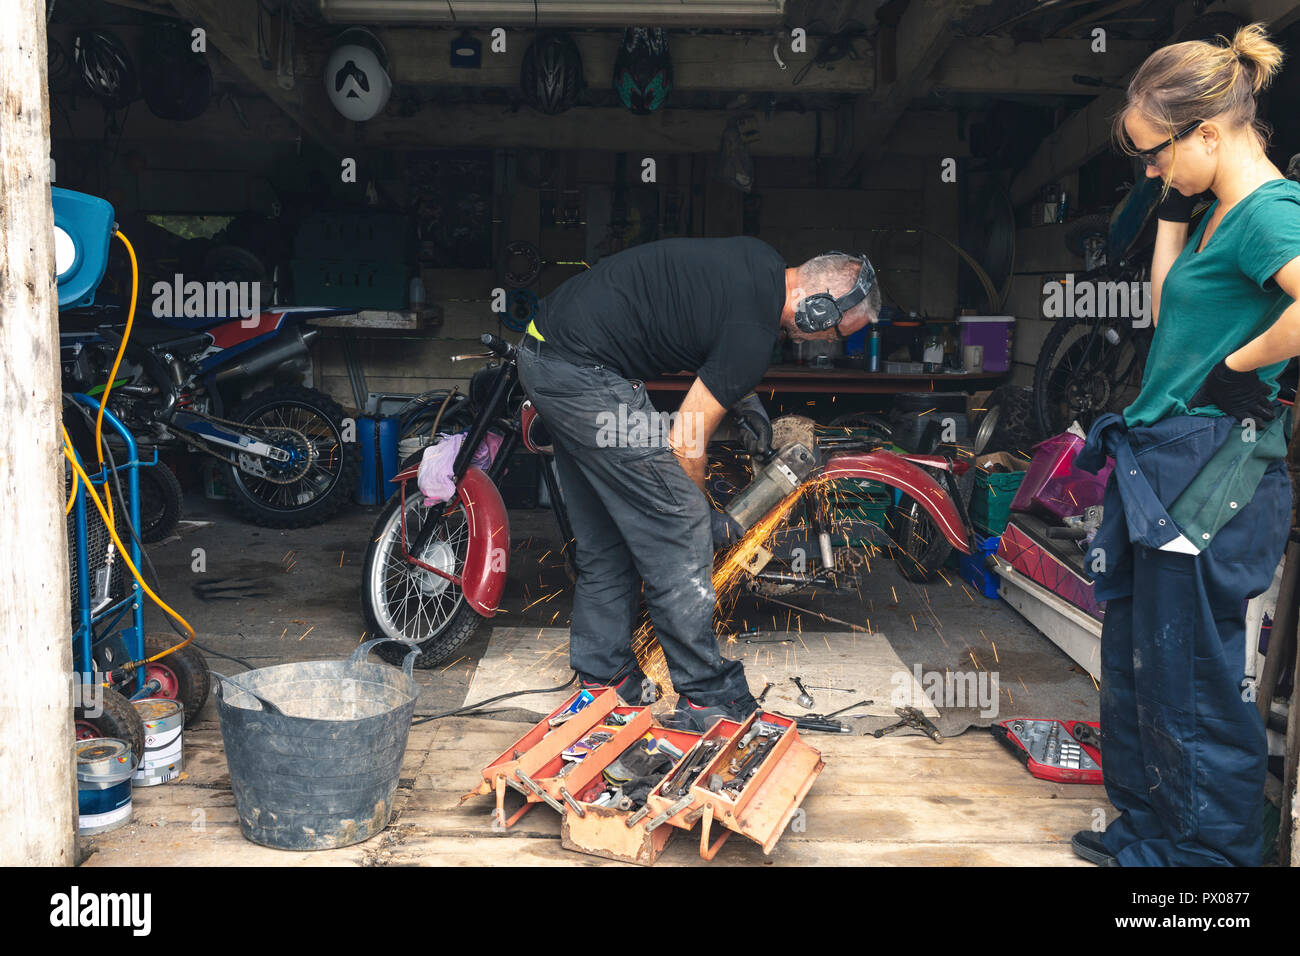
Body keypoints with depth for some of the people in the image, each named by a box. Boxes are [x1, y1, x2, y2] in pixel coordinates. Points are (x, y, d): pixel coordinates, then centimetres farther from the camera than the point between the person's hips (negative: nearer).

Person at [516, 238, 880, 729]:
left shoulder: (763, 260, 8)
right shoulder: (752, 335, -17)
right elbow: (685, 444, -13)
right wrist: (697, 512, 4)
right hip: (585, 375, -11)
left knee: (605, 539, 18)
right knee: (678, 538, -4)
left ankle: (603, 673, 28)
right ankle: (707, 697, 6)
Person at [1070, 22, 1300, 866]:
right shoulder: (1221, 214, 12)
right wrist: (1175, 211, 15)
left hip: (1211, 476, -10)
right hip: (1159, 468, 10)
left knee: (1195, 682, 4)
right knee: (1136, 662, 19)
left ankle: (1212, 849, 23)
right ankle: (1149, 827, 36)